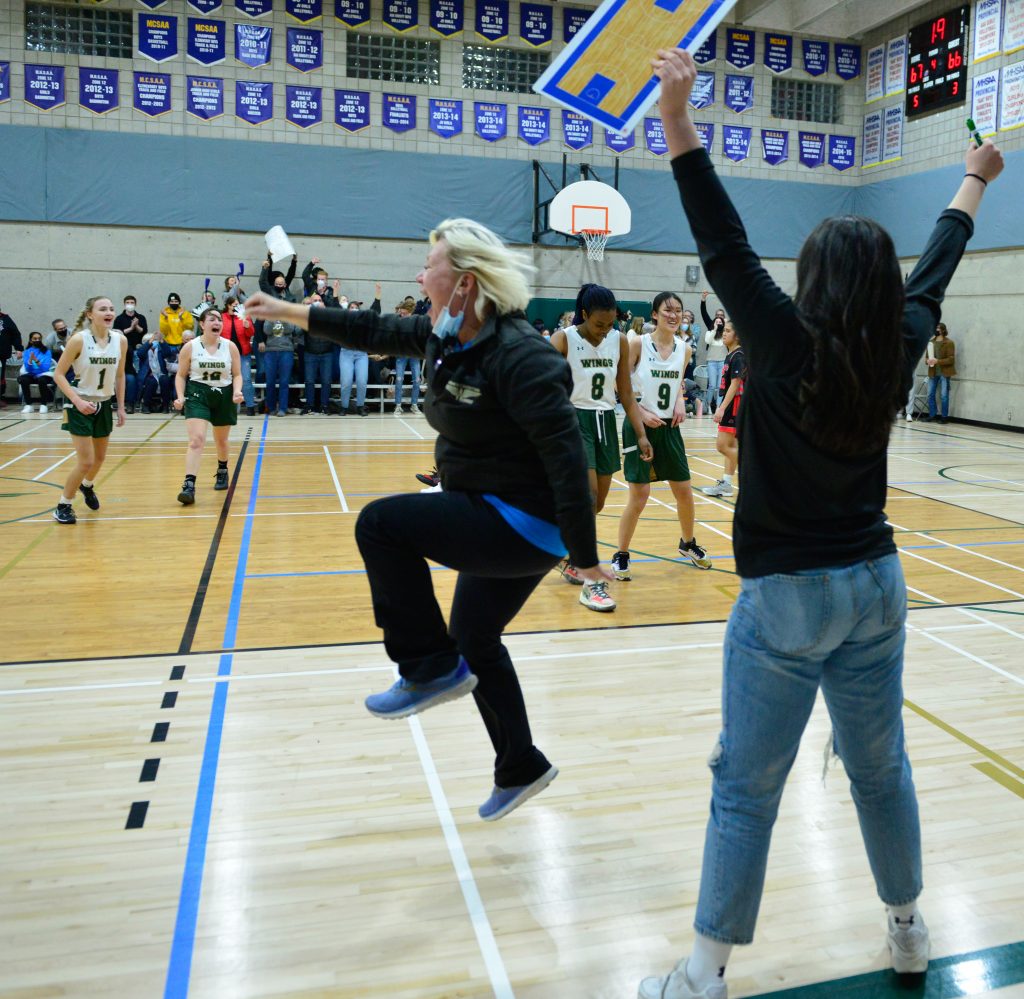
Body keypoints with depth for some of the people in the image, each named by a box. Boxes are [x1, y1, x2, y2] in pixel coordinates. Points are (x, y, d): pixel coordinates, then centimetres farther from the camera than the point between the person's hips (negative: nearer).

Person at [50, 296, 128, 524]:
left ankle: (87, 486, 51)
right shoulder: (79, 339, -17)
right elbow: (58, 374, -13)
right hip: (80, 405, -5)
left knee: (100, 457, 19)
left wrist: (121, 407, 9)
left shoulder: (120, 340, -5)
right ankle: (63, 506, 10)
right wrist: (77, 400, -23)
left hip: (104, 404, 5)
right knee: (86, 461, -10)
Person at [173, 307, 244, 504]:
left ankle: (222, 471, 46)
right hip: (197, 394, -2)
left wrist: (237, 392, -14)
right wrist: (180, 397, -11)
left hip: (224, 395, 2)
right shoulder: (190, 347, -4)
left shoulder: (230, 347, 0)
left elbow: (237, 375, 4)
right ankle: (189, 485, -22)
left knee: (221, 440, 17)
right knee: (197, 439, -18)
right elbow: (181, 375, 2)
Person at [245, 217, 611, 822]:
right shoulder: (445, 336, 4)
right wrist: (292, 313, 21)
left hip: (526, 525, -10)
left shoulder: (518, 357, -23)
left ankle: (431, 668, 0)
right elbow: (379, 331, 17)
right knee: (474, 637, 20)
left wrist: (584, 556, -25)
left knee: (380, 524, -13)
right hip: (503, 521, 10)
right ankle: (522, 769, 37)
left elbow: (567, 456, -25)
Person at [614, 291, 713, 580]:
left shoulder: (684, 350, 4)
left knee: (684, 491, 11)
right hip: (639, 426, -5)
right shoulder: (638, 344, -10)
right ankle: (621, 556, 10)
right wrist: (641, 413, -17)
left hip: (668, 427, 5)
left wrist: (680, 402, 1)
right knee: (639, 495, -5)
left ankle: (687, 544, 35)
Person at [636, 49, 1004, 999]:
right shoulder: (897, 350, 1)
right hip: (874, 587, 6)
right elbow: (933, 271, 17)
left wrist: (677, 125, -17)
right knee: (880, 767, 20)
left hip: (787, 597, -6)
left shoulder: (789, 346, -14)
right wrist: (973, 183, 34)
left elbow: (725, 249, -17)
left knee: (744, 789, 2)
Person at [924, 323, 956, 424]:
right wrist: (927, 360, -6)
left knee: (944, 395, -1)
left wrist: (938, 361, -23)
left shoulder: (949, 343, -6)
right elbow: (927, 356, 18)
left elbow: (951, 359, -11)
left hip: (944, 373, -5)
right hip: (933, 372, 5)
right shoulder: (931, 342, 11)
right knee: (930, 394, 5)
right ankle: (932, 415, 15)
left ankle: (945, 417, 5)